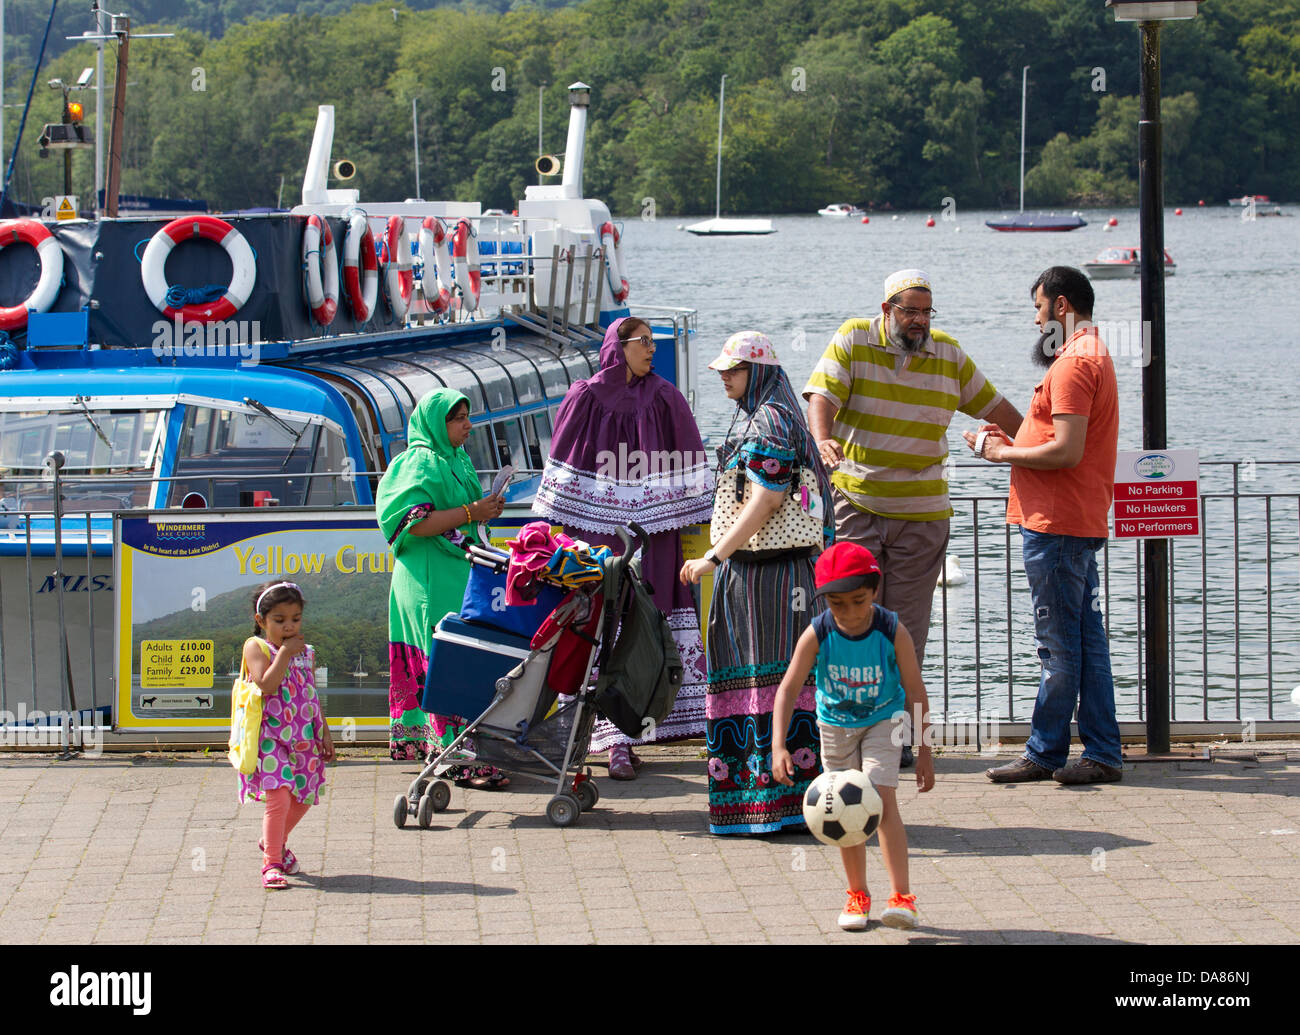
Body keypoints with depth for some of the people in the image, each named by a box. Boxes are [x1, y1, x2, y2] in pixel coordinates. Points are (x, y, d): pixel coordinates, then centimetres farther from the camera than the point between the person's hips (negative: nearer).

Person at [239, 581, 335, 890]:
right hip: (271, 739, -6)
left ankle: (274, 842, 37)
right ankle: (271, 864, -10)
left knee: (302, 798, 12)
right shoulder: (256, 648, -6)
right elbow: (266, 685, -21)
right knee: (278, 797, -17)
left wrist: (324, 733, 12)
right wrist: (284, 653, -19)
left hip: (305, 738, 6)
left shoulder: (305, 652, 12)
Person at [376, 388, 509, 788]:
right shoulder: (422, 463, -11)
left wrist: (485, 511, 11)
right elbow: (415, 523, -20)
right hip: (432, 584, -9)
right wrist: (470, 513, -20)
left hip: (458, 576, 9)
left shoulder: (457, 460, 18)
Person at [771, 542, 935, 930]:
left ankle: (901, 897, -20)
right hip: (835, 725, 2)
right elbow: (787, 689, -19)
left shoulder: (893, 633, -22)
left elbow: (915, 691, -12)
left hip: (883, 722, -2)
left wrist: (924, 752, -8)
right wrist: (778, 746, -31)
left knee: (883, 803, -18)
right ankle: (857, 894, 24)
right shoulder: (817, 636, -21)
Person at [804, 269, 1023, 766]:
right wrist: (823, 440, -33)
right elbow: (822, 394, -13)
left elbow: (992, 405, 17)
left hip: (922, 514, 2)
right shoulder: (853, 340, -1)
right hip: (855, 505, -2)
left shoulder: (949, 355, 7)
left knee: (907, 628, 1)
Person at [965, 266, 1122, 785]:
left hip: (1055, 526, -11)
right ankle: (1101, 755, 11)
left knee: (1058, 645, -4)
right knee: (1086, 639, 9)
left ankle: (1046, 753, 1)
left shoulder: (1072, 363, -16)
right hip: (1081, 523, 11)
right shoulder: (1093, 354, 19)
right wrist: (1015, 441, 11)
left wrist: (1002, 454, -11)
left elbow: (1067, 452, -23)